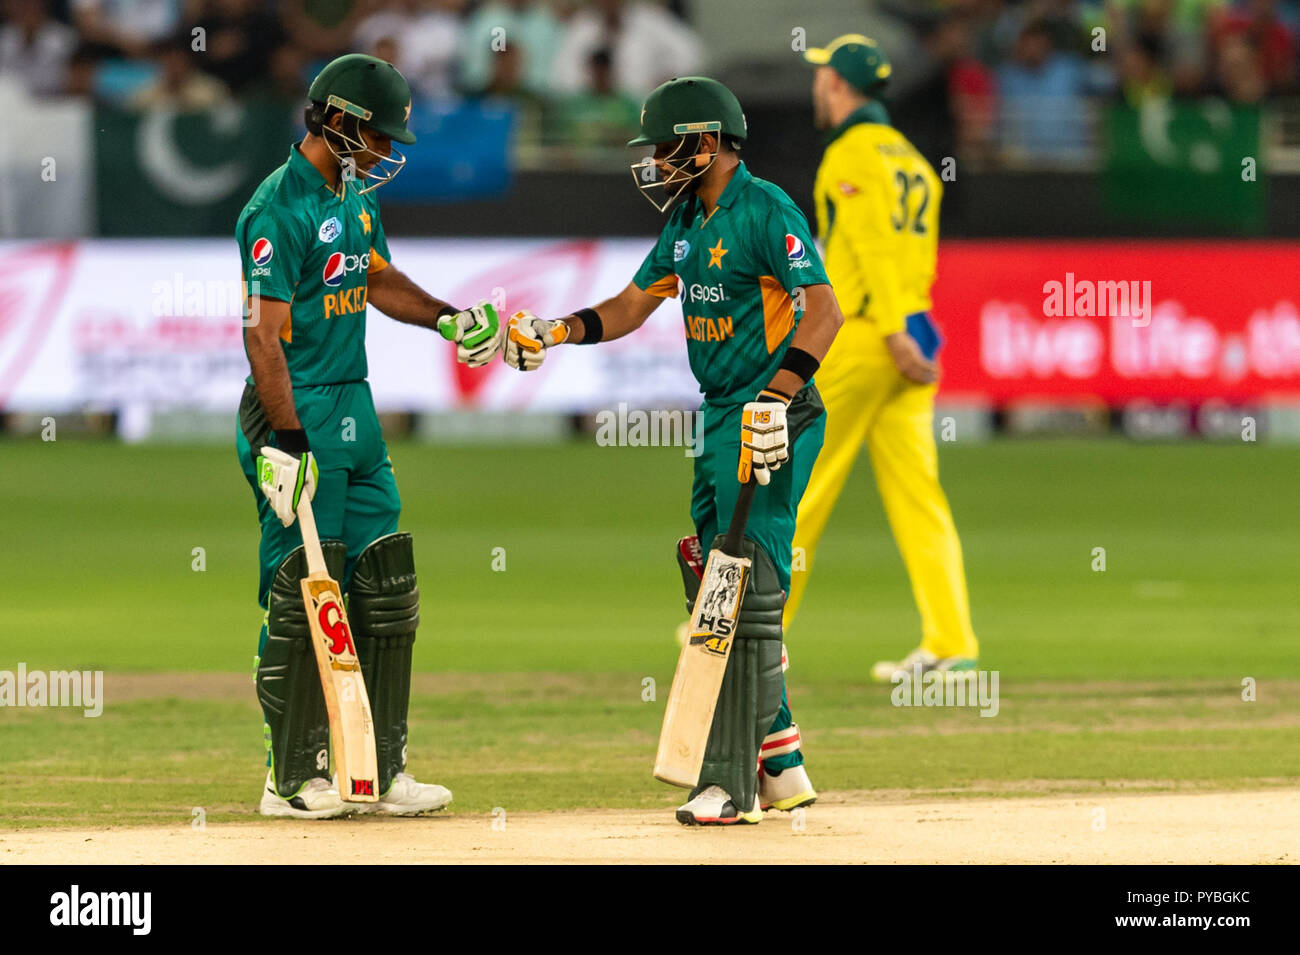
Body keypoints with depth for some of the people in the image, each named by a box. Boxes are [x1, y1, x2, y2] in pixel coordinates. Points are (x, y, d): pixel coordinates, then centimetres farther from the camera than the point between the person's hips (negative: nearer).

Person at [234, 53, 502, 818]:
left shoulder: (355, 197, 12)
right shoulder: (279, 209, -16)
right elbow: (264, 335, -20)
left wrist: (447, 318, 15)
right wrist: (287, 444, -24)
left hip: (356, 410, 9)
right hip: (298, 414, -9)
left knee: (386, 588, 9)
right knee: (299, 597, -4)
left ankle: (383, 769, 15)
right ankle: (293, 780, 2)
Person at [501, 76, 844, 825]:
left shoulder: (766, 212, -14)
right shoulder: (689, 220, 14)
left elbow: (824, 310, -23)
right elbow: (630, 309, 21)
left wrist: (777, 398, -32)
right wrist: (552, 333, 6)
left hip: (771, 423, -10)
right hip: (720, 424, 10)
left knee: (750, 601, -11)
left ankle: (732, 785, -13)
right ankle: (781, 768, 20)